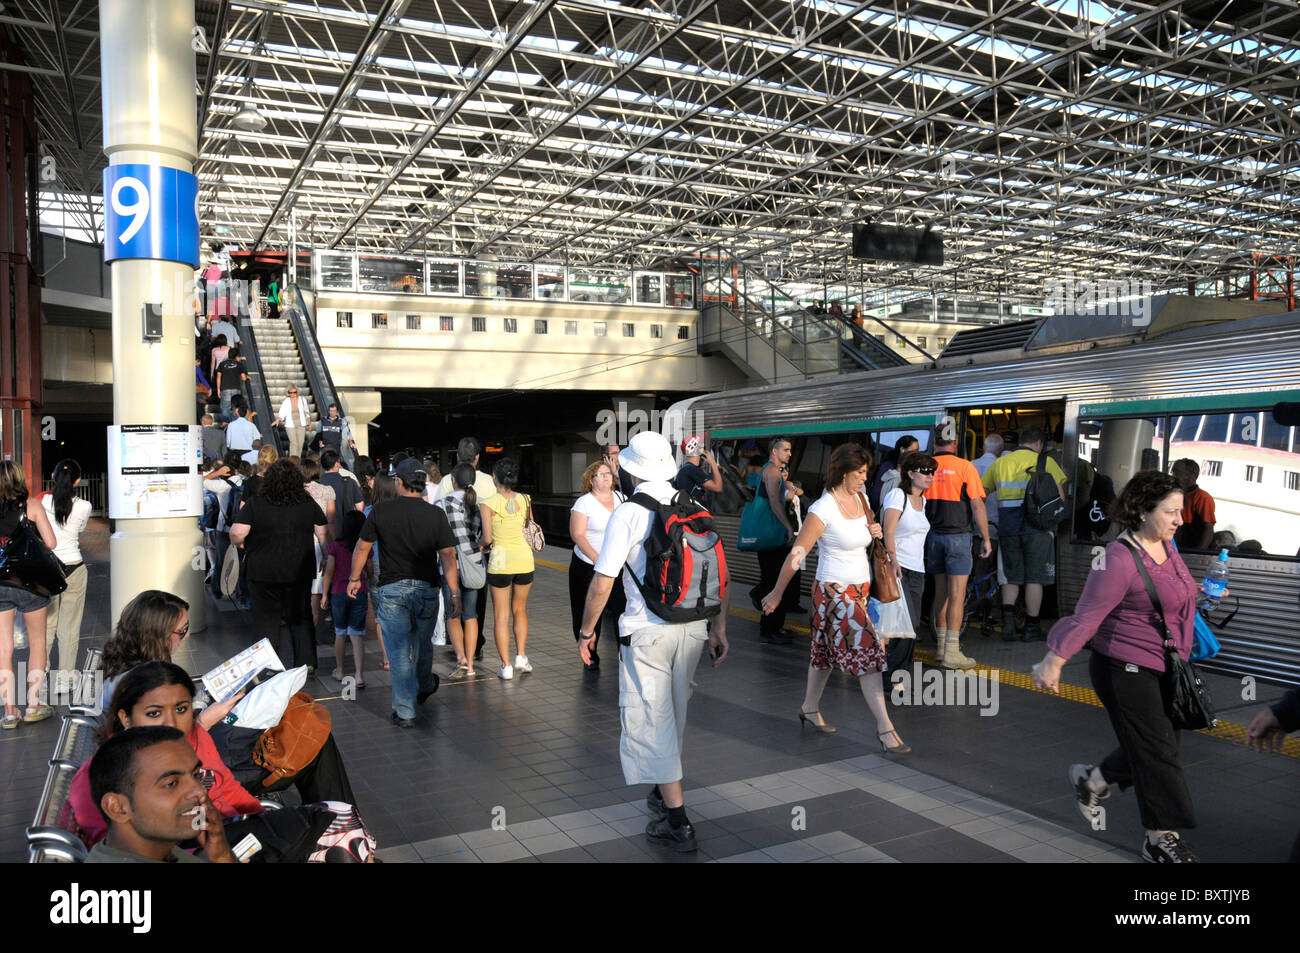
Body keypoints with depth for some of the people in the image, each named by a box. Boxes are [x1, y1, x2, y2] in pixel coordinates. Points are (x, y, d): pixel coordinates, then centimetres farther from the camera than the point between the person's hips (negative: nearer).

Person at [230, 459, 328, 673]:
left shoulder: (254, 504, -8)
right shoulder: (309, 503, -1)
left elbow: (237, 535, -14)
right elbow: (323, 536, 3)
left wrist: (237, 543, 8)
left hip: (264, 573, -2)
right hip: (300, 573, 2)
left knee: (266, 621, 9)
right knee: (301, 618, 13)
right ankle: (306, 663, 11)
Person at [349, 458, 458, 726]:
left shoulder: (381, 511, -6)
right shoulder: (435, 515, -6)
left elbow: (362, 547, 3)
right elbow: (448, 556, -9)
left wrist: (354, 578, 18)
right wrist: (455, 594, -5)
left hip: (391, 589, -1)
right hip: (426, 589, 1)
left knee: (398, 652, 4)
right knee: (422, 643, 22)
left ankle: (405, 712, 5)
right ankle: (425, 688, 46)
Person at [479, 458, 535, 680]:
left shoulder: (487, 503, -9)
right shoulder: (525, 500, 1)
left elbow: (487, 538, -13)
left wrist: (481, 544, 8)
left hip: (500, 561, -3)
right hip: (524, 559, 3)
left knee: (501, 615, 7)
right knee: (520, 610, 21)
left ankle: (506, 666, 7)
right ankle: (521, 656, 15)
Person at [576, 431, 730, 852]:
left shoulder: (628, 513, -11)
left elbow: (602, 583, -11)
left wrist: (586, 631, 2)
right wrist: (719, 627, 14)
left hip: (647, 631, -6)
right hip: (695, 627, 6)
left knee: (651, 720, 3)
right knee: (674, 714, 21)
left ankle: (678, 822, 2)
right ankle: (664, 794, 39)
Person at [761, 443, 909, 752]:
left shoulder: (859, 499, 4)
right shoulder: (823, 510, -19)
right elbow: (796, 555, -14)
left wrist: (876, 531, -1)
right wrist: (776, 594, -8)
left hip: (860, 588, 8)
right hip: (834, 591, -8)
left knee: (826, 651, 19)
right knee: (867, 653, -12)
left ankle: (810, 708, 35)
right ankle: (884, 727, -8)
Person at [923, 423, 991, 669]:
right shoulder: (964, 467, -9)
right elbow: (977, 505, -10)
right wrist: (985, 538, -2)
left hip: (932, 536, 4)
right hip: (957, 535, -4)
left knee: (940, 592, 13)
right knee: (957, 594, -2)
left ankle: (942, 645, 20)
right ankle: (952, 652, -3)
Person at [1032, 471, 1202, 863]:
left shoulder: (1166, 545, 5)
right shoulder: (1119, 560, -23)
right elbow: (1087, 616, -24)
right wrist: (1054, 661, -24)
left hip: (1162, 668, 9)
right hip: (1124, 669, -9)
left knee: (1160, 746, 15)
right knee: (1156, 753, -1)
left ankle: (1092, 779, 37)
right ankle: (1162, 840, 14)